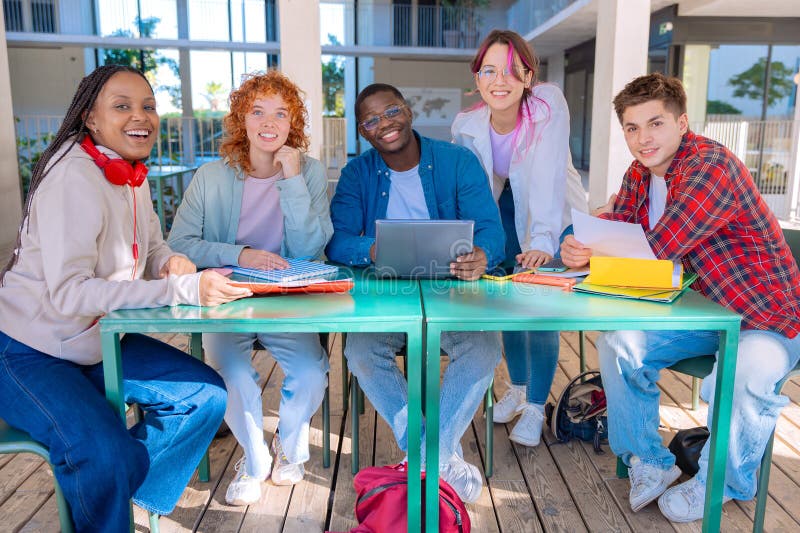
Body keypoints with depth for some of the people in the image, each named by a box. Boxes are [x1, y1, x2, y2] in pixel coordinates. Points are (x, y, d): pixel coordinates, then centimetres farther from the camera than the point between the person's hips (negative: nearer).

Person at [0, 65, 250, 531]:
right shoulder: (74, 178, -23)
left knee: (207, 396, 3)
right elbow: (69, 292, -30)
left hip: (98, 341, 8)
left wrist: (172, 261, -16)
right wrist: (186, 290, -36)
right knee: (110, 456, -29)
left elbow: (150, 248, 10)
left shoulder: (132, 174, 2)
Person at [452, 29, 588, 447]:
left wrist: (541, 242, -45)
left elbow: (548, 176, -36)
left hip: (557, 217, -3)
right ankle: (518, 388, 26)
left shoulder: (549, 105, -27)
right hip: (505, 212, 3)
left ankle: (535, 408, 3)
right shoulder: (466, 126, -16)